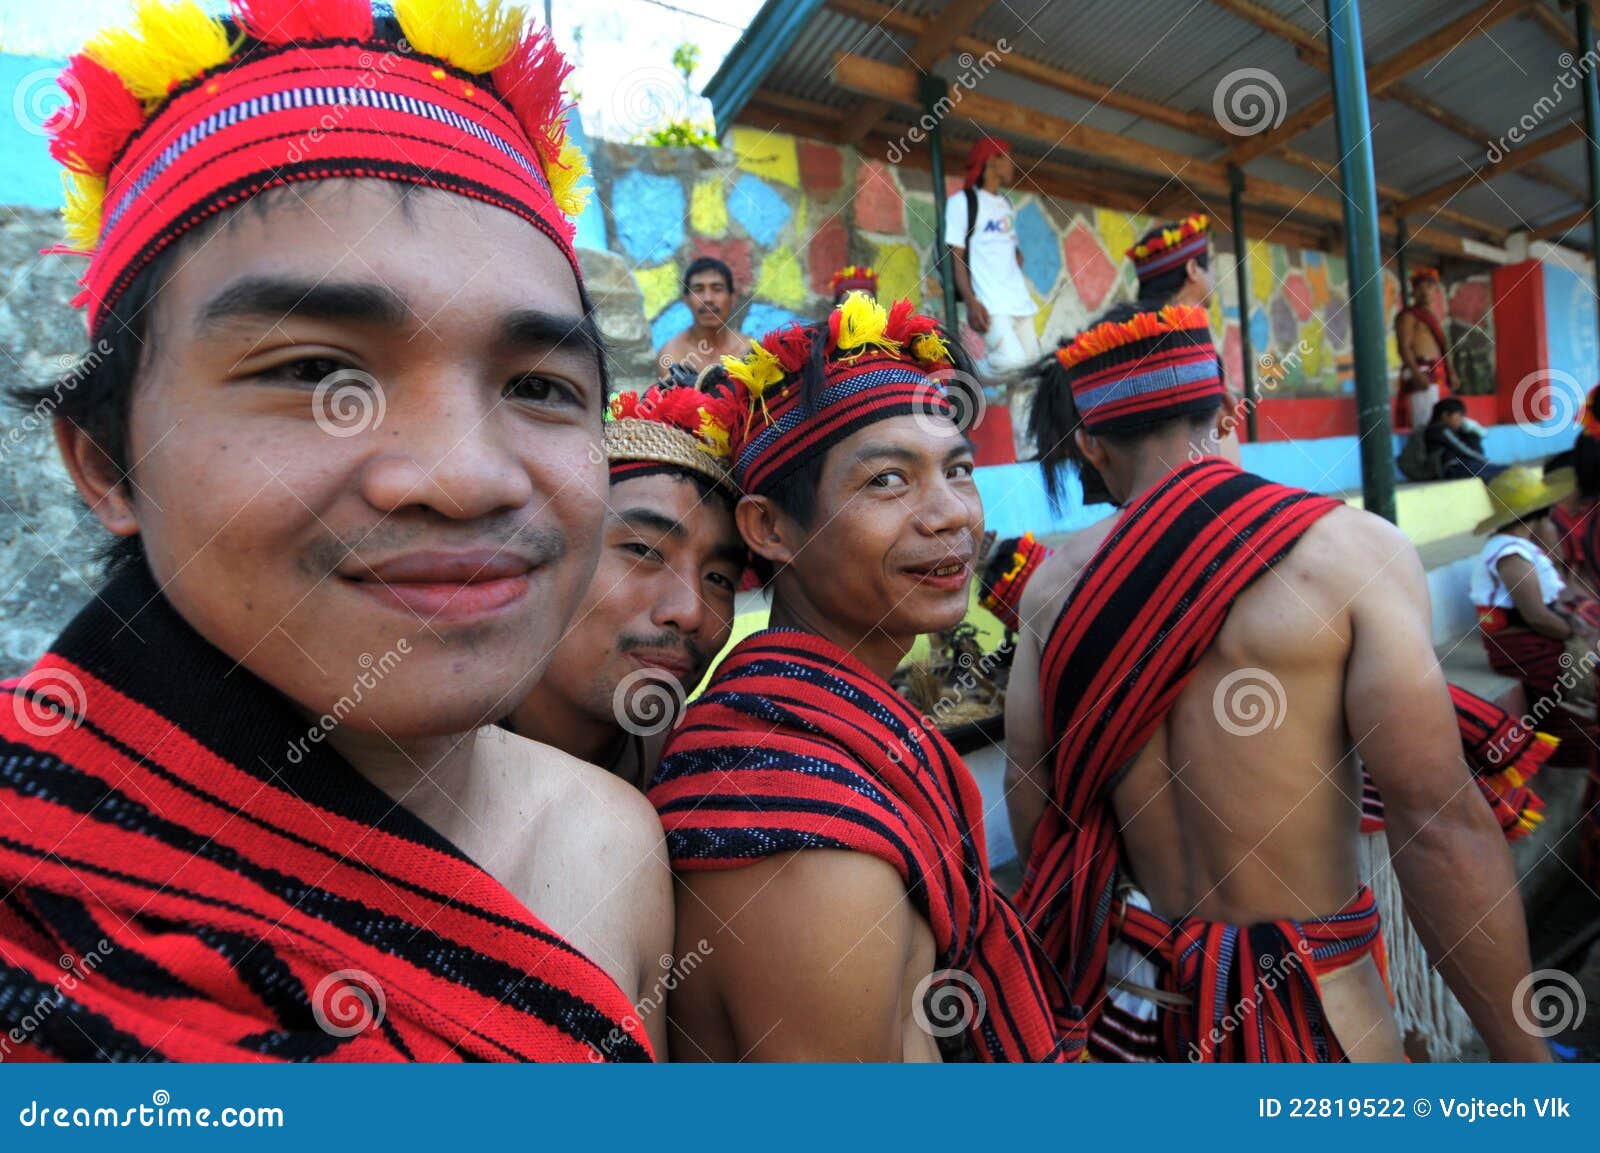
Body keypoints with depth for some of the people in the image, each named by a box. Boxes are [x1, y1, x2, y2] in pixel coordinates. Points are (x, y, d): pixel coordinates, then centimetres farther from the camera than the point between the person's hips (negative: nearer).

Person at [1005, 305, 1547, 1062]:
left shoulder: (1053, 587, -7)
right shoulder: (1351, 551, -15)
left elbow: (1031, 800, 0)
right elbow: (1440, 821, -16)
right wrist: (1520, 1048, -3)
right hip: (1310, 1004, -2)